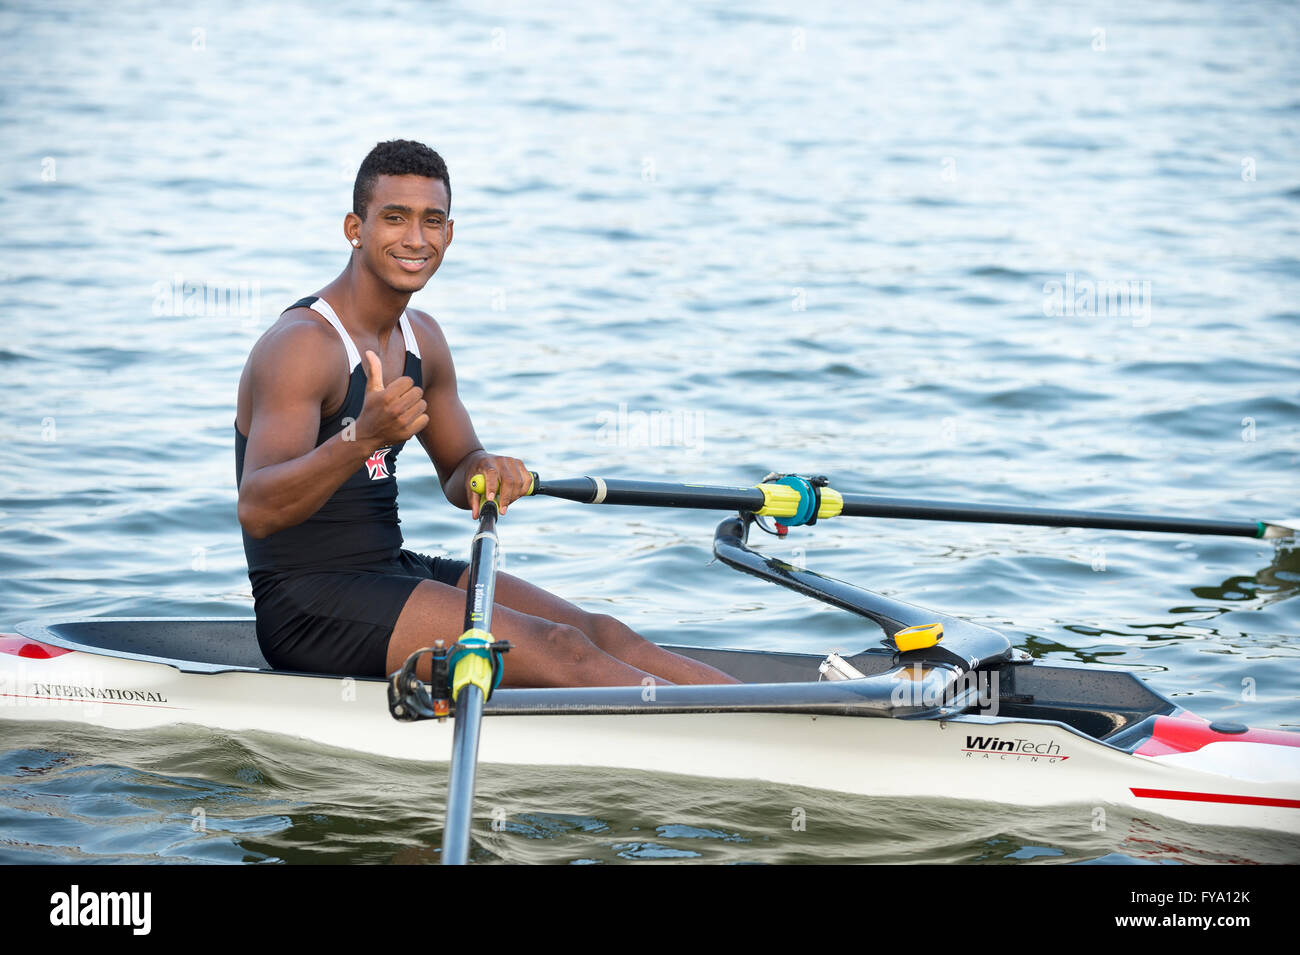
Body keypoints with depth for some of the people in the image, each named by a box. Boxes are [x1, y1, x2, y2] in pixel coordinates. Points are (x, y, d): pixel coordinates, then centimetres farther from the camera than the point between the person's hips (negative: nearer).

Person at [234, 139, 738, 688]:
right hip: (309, 607, -9)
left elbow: (457, 477, 19)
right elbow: (257, 511, -28)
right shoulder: (303, 343, -17)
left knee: (598, 633, -4)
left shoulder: (421, 339, 10)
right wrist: (363, 437, -44)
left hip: (392, 572, 9)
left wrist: (483, 471, -7)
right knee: (557, 651, -19)